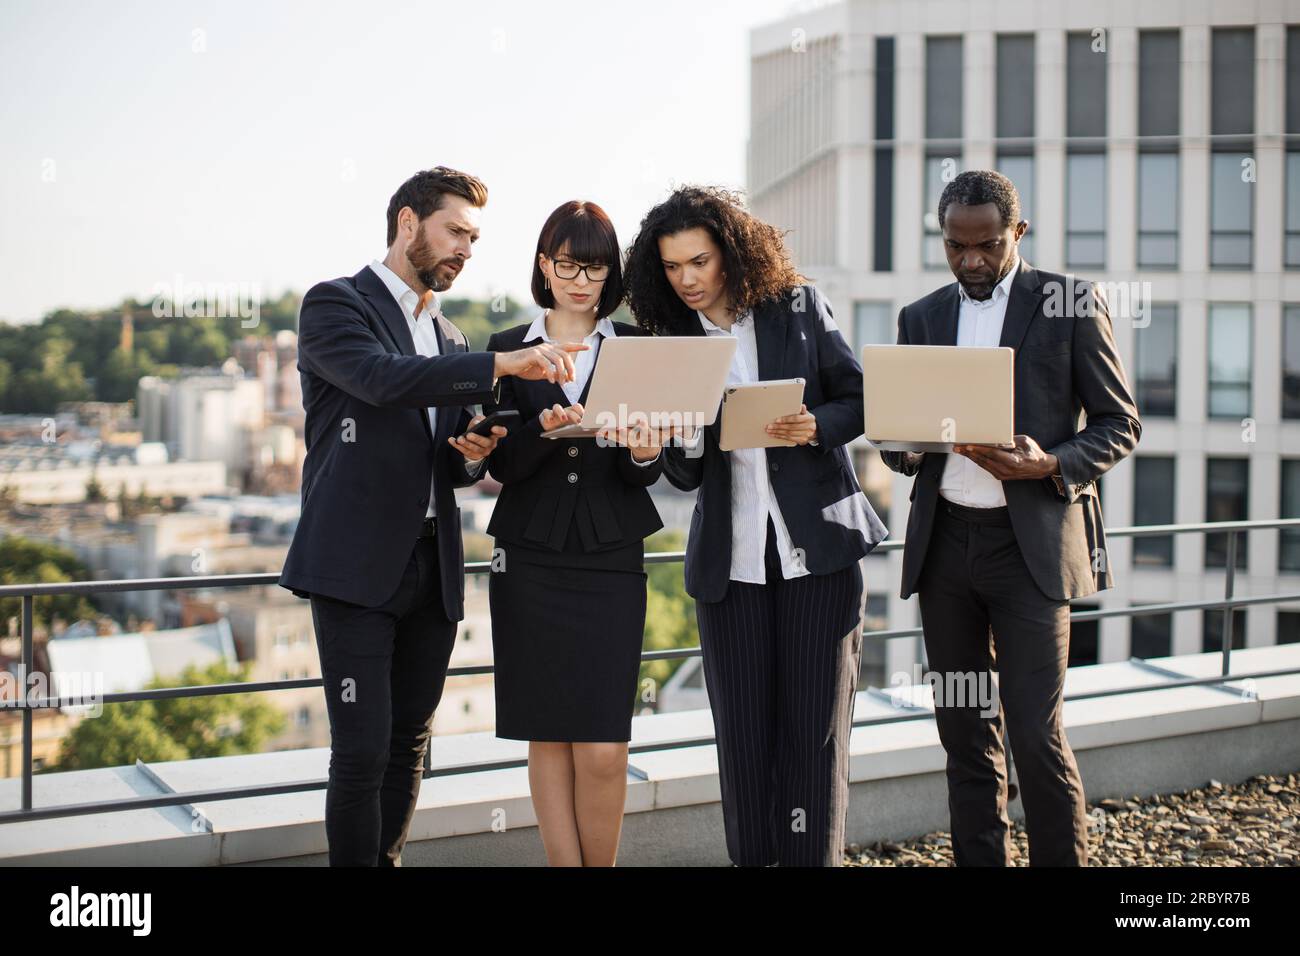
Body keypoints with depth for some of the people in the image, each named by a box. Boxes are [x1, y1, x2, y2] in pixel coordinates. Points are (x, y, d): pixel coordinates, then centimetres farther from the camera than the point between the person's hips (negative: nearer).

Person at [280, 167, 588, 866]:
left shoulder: (449, 341, 20)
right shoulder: (335, 305, -1)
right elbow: (383, 378, -22)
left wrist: (471, 455, 0)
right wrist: (502, 365, -26)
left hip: (432, 570, 7)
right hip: (356, 567, -7)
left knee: (409, 745, 10)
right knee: (362, 752, -9)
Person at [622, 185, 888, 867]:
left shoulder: (798, 307, 3)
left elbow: (858, 399, 4)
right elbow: (685, 477, 6)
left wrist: (818, 427, -16)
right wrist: (681, 437, -15)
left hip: (818, 541, -2)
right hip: (730, 558, 2)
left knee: (815, 723, 0)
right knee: (742, 728, 4)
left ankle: (813, 857, 11)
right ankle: (751, 858, 16)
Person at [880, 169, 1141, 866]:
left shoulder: (1072, 305, 1)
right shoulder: (922, 317, 12)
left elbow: (1119, 425, 1)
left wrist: (1052, 465, -17)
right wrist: (908, 445, -8)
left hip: (1030, 544, -4)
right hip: (944, 542, 4)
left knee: (1035, 734, -8)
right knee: (964, 732, 8)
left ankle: (1064, 861, 7)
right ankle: (977, 860, 18)